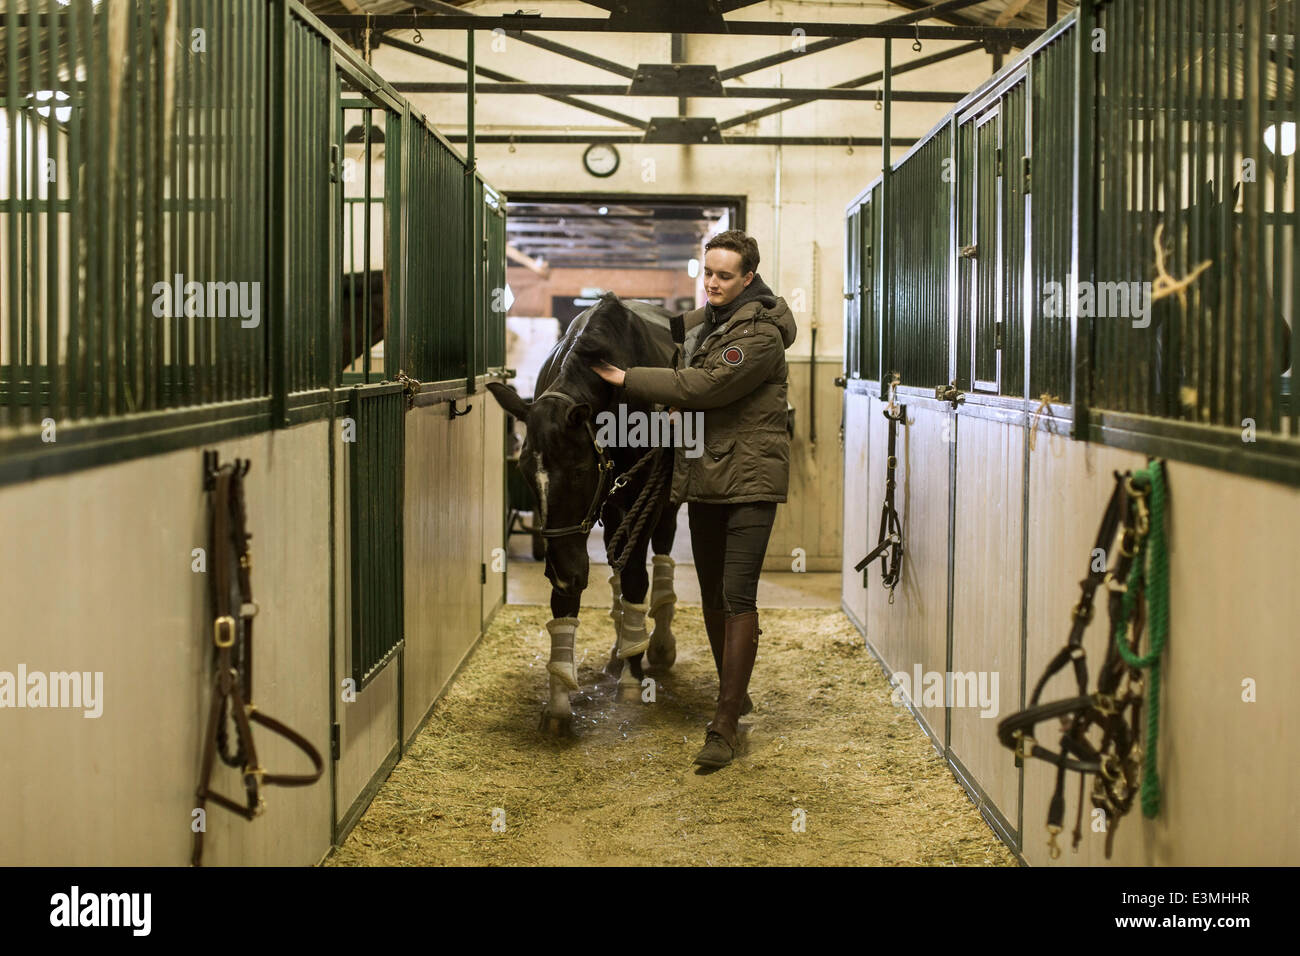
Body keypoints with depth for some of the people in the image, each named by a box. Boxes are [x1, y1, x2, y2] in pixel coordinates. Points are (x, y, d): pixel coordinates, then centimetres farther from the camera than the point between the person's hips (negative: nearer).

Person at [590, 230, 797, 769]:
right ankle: (734, 695, 31)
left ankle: (725, 726, -10)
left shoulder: (760, 333, -15)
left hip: (750, 480, -8)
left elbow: (703, 387, -23)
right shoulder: (699, 322, 11)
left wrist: (627, 378, -18)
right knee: (712, 596, 14)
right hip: (703, 479, 8)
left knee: (738, 597, -11)